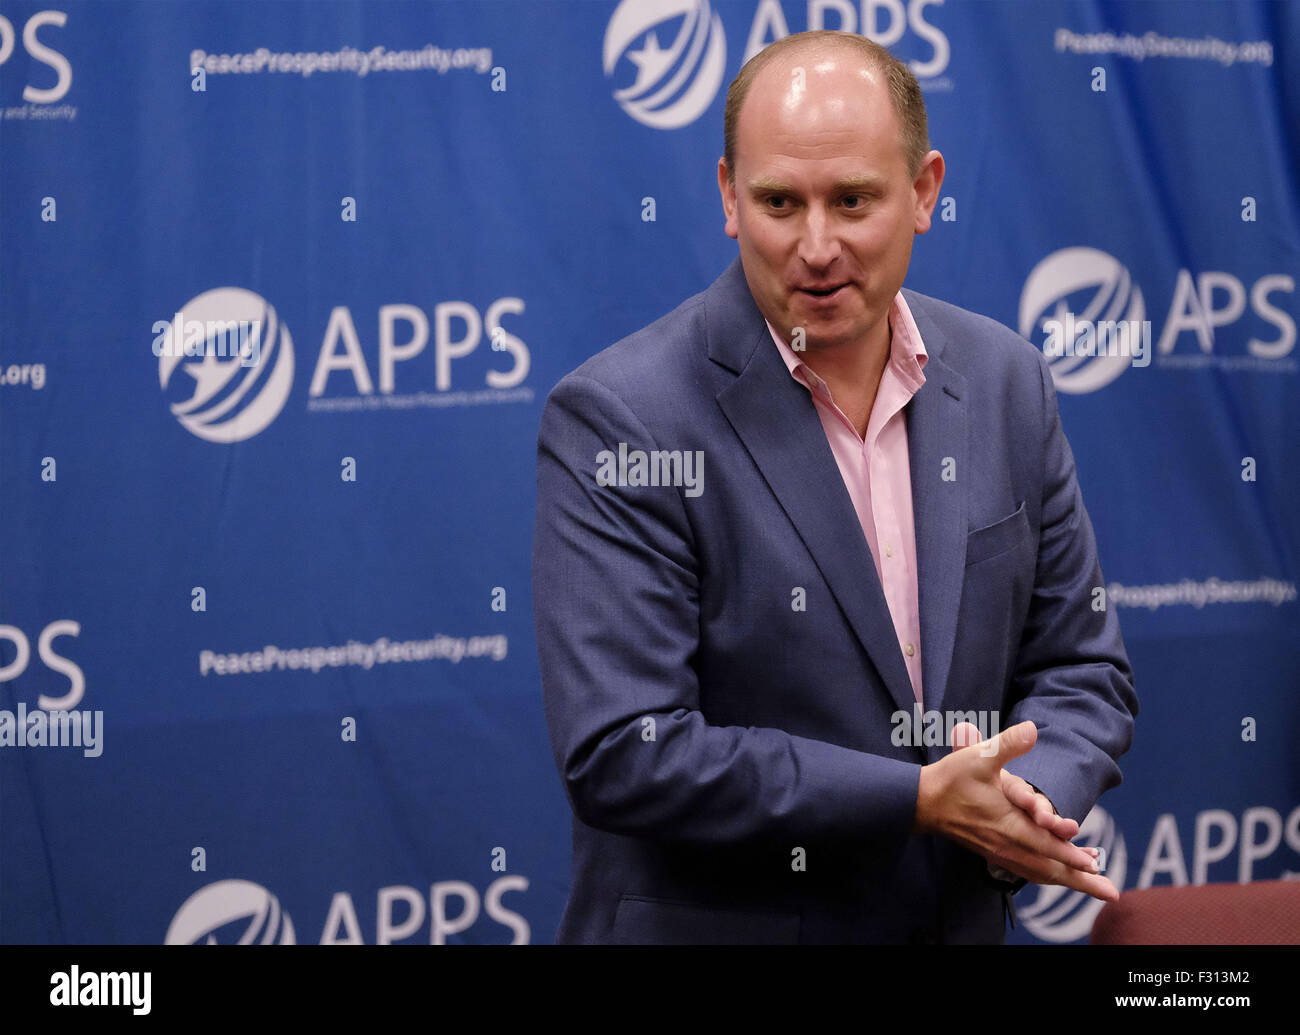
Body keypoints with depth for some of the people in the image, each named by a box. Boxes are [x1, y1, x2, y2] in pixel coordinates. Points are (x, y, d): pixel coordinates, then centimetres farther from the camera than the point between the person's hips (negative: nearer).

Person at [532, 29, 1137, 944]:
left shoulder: (1006, 383, -2)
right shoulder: (618, 418, -17)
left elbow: (1079, 669, 5)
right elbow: (619, 755, -22)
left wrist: (1021, 804, -15)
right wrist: (921, 798, -24)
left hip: (960, 918, 4)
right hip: (710, 922, -4)